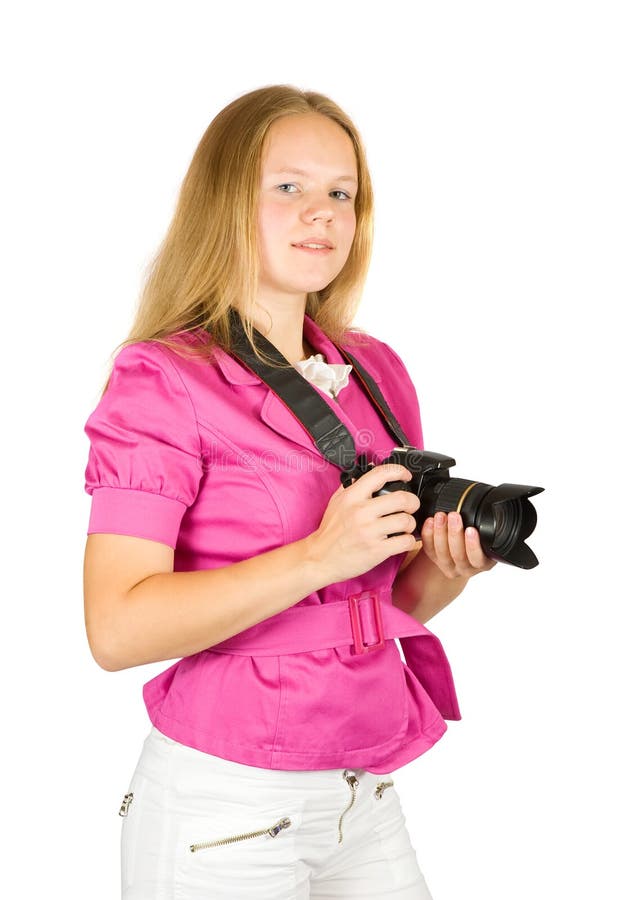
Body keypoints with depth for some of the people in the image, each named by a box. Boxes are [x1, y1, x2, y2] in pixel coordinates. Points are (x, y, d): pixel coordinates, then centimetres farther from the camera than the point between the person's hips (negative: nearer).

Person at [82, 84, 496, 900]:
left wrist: (450, 565, -8)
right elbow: (117, 630, -20)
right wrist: (317, 557, -26)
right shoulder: (163, 379, -11)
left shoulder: (377, 372, 6)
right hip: (223, 809, -5)